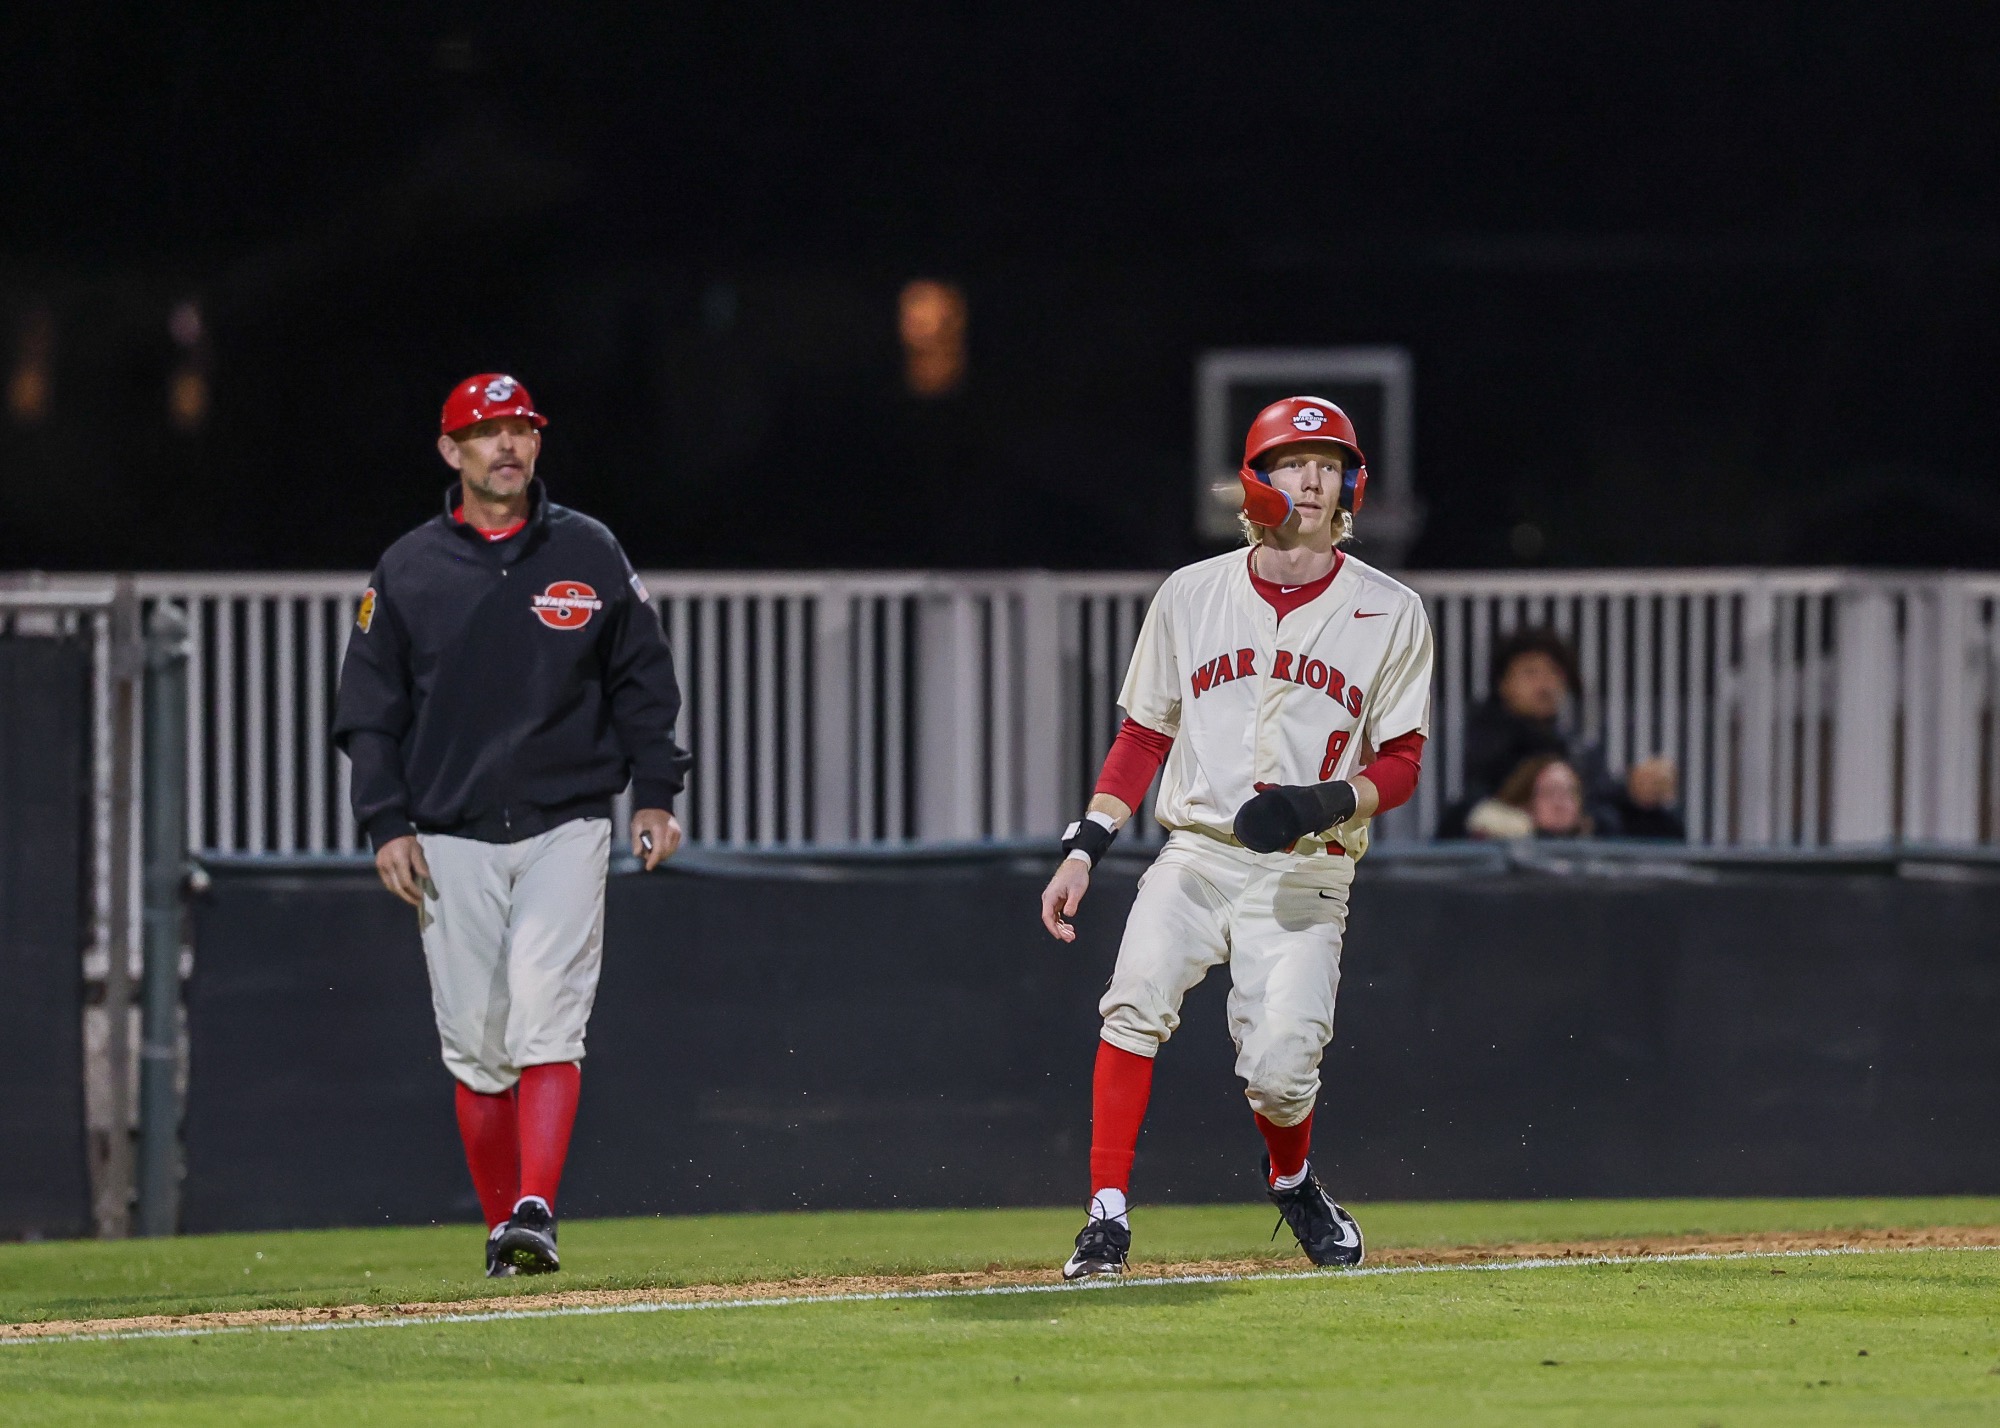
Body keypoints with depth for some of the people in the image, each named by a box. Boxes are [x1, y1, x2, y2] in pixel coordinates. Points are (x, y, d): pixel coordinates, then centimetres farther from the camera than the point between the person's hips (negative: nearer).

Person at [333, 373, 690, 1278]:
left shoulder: (588, 555, 7)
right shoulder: (408, 571, 6)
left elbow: (643, 682, 11)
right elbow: (369, 709, 8)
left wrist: (654, 794, 1)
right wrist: (387, 823, -2)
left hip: (566, 829, -1)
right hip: (451, 842, 1)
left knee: (546, 1025, -16)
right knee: (476, 1048, 1)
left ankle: (536, 1212, -22)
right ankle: (501, 1231, 11)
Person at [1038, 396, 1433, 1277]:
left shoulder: (1389, 615, 4)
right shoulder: (1192, 595, 9)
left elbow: (1400, 764, 4)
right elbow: (1143, 737, 12)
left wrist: (1332, 800, -17)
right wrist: (1084, 848, 0)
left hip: (1305, 879, -1)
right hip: (1195, 853, 1)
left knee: (1279, 1070, -15)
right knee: (1137, 999, -27)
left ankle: (1291, 1178, 21)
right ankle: (1108, 1214, -24)